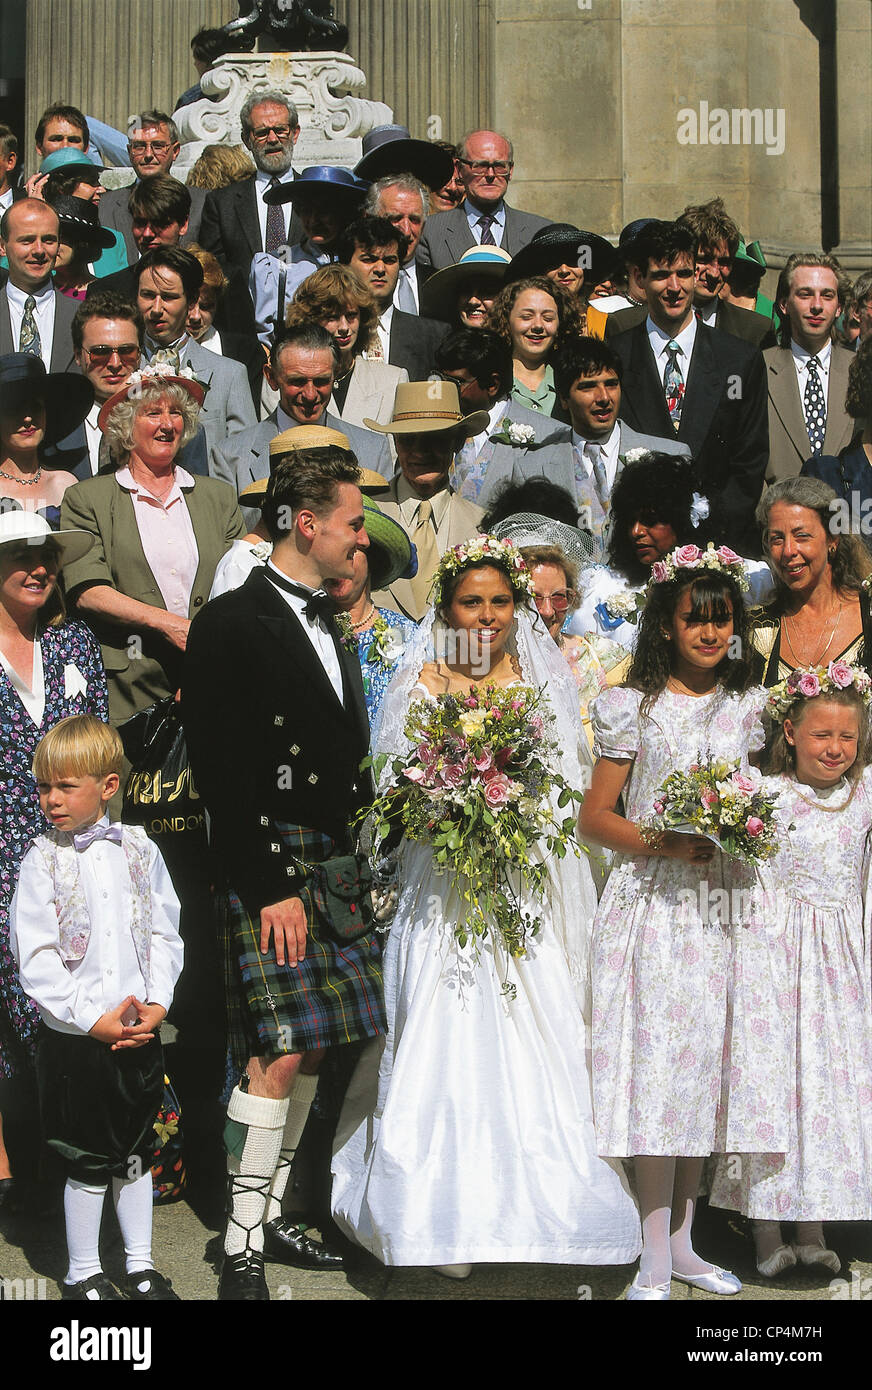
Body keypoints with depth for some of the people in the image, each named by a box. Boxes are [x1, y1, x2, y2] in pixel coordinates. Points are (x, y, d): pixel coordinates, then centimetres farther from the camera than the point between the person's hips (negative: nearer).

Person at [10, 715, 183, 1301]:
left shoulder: (139, 850, 2)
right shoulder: (44, 860, -6)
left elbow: (165, 933, 6)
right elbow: (36, 958, -10)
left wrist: (158, 1003, -8)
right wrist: (92, 1019, -16)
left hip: (140, 1033, 3)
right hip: (75, 1038, -3)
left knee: (136, 1153, 14)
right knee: (88, 1163, 6)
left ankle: (141, 1266, 28)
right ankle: (83, 1274, 22)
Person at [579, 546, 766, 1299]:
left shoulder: (748, 708, 10)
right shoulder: (634, 707, -1)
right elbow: (594, 817, 0)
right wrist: (662, 842, -15)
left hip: (723, 903, 4)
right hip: (652, 901, -4)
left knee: (706, 1058, 6)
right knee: (655, 1064, -6)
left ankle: (683, 1243, 18)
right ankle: (654, 1263, 0)